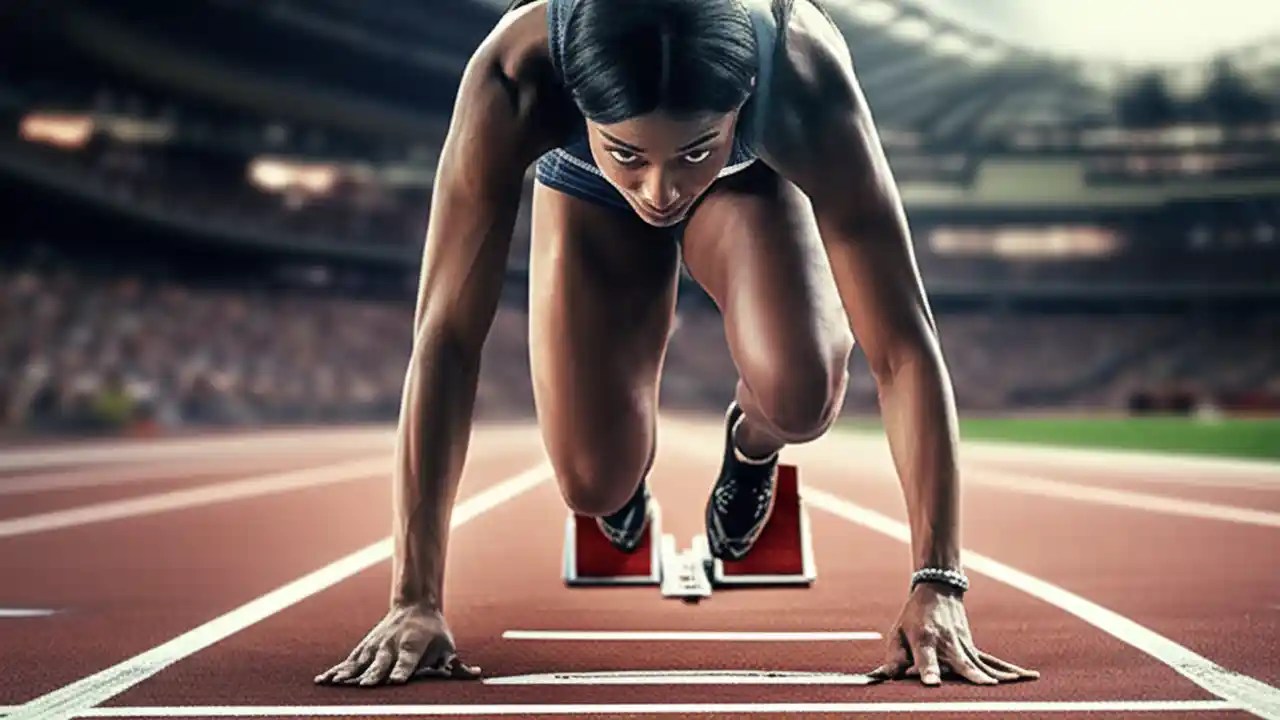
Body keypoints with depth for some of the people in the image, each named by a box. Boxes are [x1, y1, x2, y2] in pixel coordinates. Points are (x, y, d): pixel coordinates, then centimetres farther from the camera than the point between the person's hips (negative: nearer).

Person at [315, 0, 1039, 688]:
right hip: (586, 187, 1)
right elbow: (446, 336, -39)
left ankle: (753, 443, 11)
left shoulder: (807, 82, -42)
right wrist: (416, 601, -40)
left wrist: (937, 588, -42)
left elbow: (904, 346, -38)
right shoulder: (516, 76, -42)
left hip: (753, 179, 0)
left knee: (800, 397, -28)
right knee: (598, 483, -10)